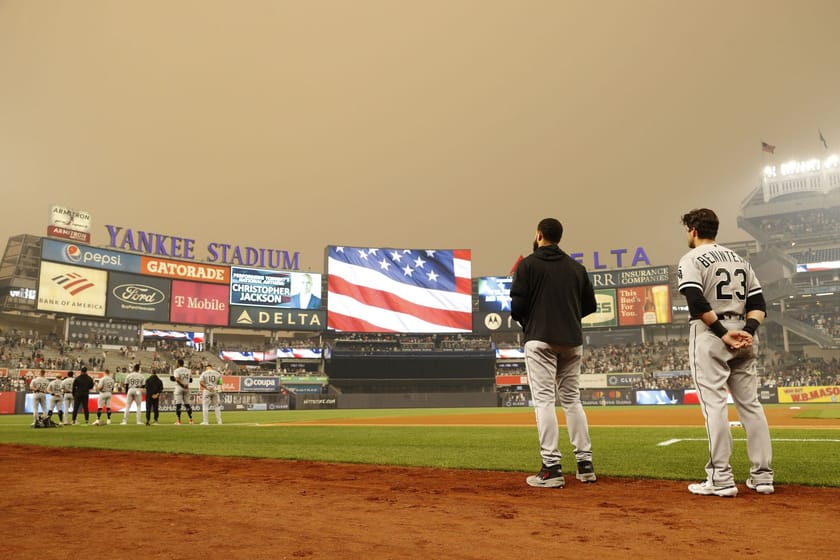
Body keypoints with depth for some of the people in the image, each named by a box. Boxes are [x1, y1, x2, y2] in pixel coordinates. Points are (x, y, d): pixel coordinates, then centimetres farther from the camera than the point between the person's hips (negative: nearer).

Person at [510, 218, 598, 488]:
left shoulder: (528, 264, -1)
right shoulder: (577, 267, 13)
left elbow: (518, 304, -9)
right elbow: (590, 304, 12)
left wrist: (524, 322, 11)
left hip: (541, 339, -5)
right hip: (572, 341, 5)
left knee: (544, 399, -4)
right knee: (572, 399, 12)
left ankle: (552, 468, -7)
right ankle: (585, 464, 13)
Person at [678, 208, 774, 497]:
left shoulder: (692, 259, -3)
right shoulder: (739, 258, 18)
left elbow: (697, 303, -19)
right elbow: (759, 303, 10)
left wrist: (722, 333, -15)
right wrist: (748, 331, -2)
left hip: (709, 336, -7)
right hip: (742, 339, 7)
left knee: (714, 404, -6)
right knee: (750, 404, 10)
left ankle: (721, 479, -6)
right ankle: (762, 476, 13)